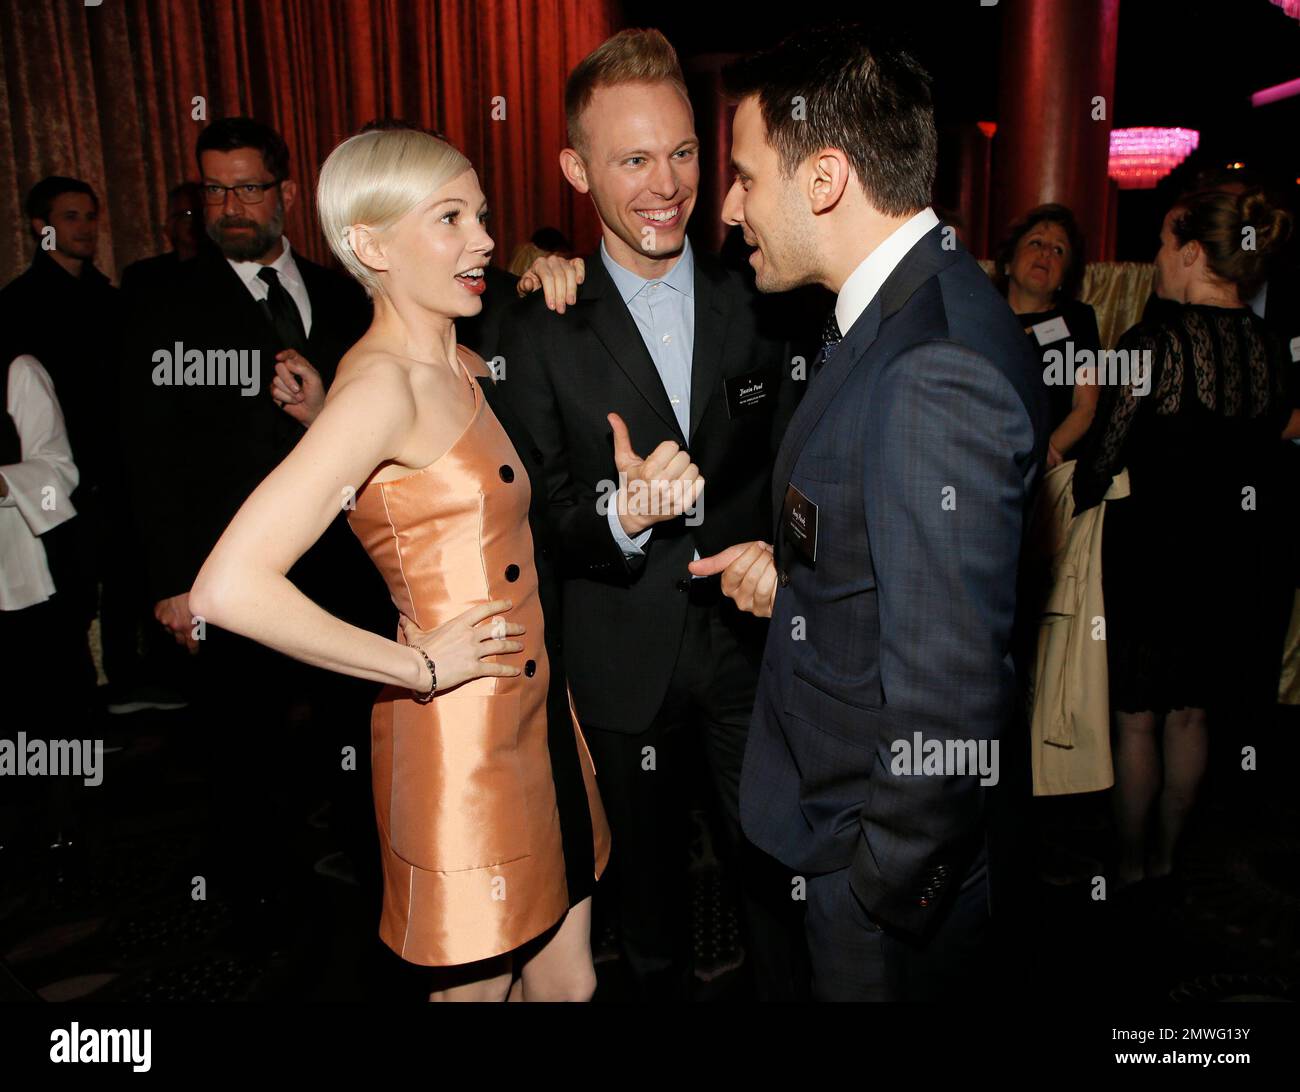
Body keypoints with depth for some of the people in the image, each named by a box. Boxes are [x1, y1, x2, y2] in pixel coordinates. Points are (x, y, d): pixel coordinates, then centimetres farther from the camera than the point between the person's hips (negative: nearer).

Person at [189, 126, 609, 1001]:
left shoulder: (463, 367, 8)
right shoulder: (380, 382, -19)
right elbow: (231, 588, -28)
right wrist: (420, 666, -18)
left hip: (533, 722, 8)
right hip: (461, 743, -8)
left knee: (567, 981, 20)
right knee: (478, 986, 14)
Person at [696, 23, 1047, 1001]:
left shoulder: (937, 376, -30)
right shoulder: (893, 313, 2)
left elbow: (949, 690, -29)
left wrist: (885, 880, -17)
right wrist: (794, 566, -1)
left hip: (893, 852, -9)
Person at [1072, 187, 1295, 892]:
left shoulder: (1154, 340, -17)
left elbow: (1106, 452, -13)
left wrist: (1073, 501, 5)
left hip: (1154, 549, -6)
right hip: (1240, 556, 6)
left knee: (1136, 719, 9)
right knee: (1191, 714, 18)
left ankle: (1127, 863, 23)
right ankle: (1164, 855, 32)